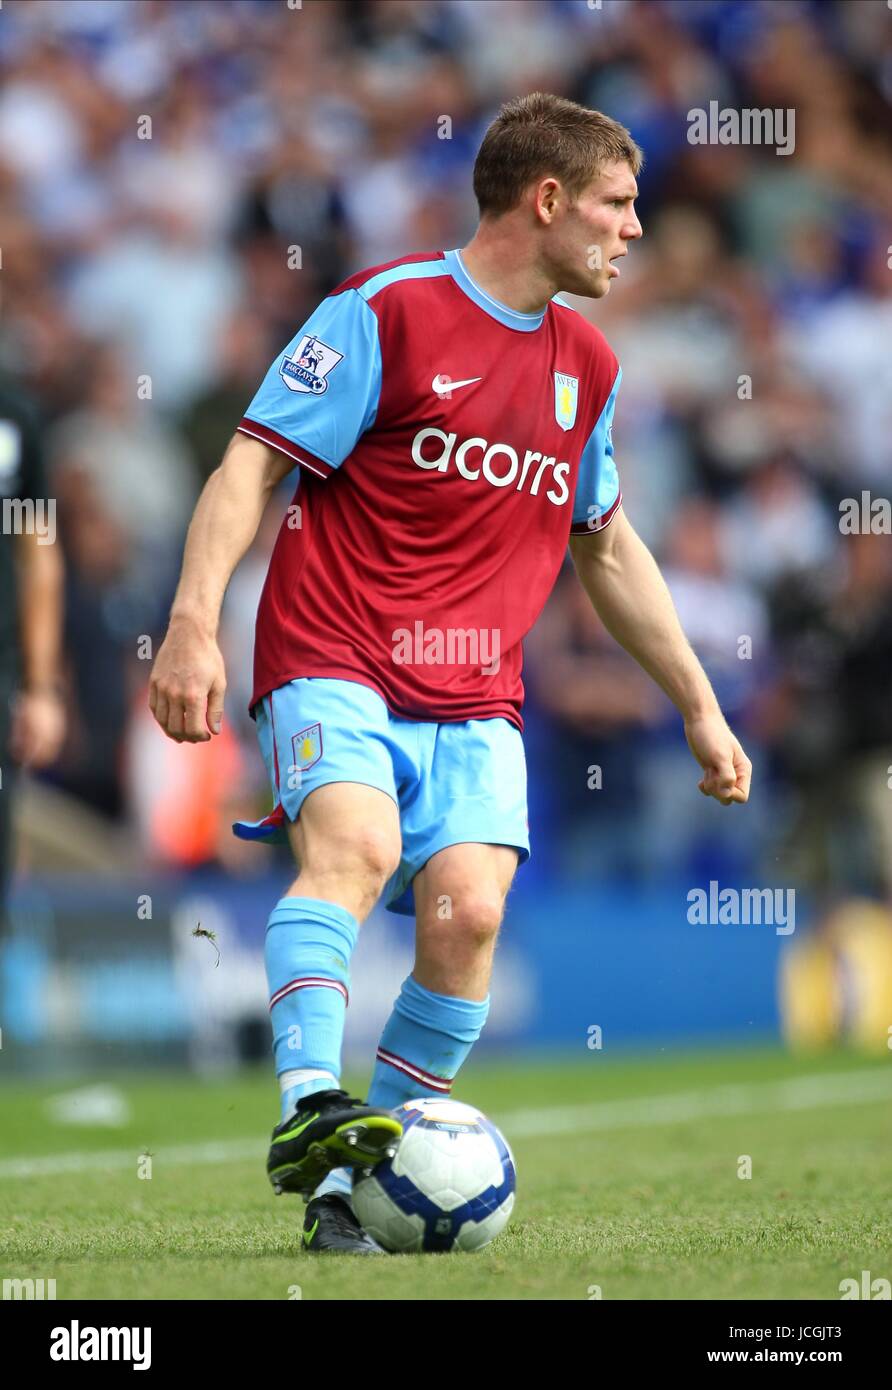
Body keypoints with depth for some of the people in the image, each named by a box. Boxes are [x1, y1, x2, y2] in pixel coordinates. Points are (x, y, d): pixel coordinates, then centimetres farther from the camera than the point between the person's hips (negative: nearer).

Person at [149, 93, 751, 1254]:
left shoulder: (586, 364, 17)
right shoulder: (386, 311, -3)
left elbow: (608, 548, 30)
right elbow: (252, 464, -6)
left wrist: (700, 707, 30)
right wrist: (194, 622, -20)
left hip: (476, 702, 5)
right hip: (335, 666, -5)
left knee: (469, 908, -18)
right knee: (357, 842, -33)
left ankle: (354, 1180, -7)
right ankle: (309, 1107, -44)